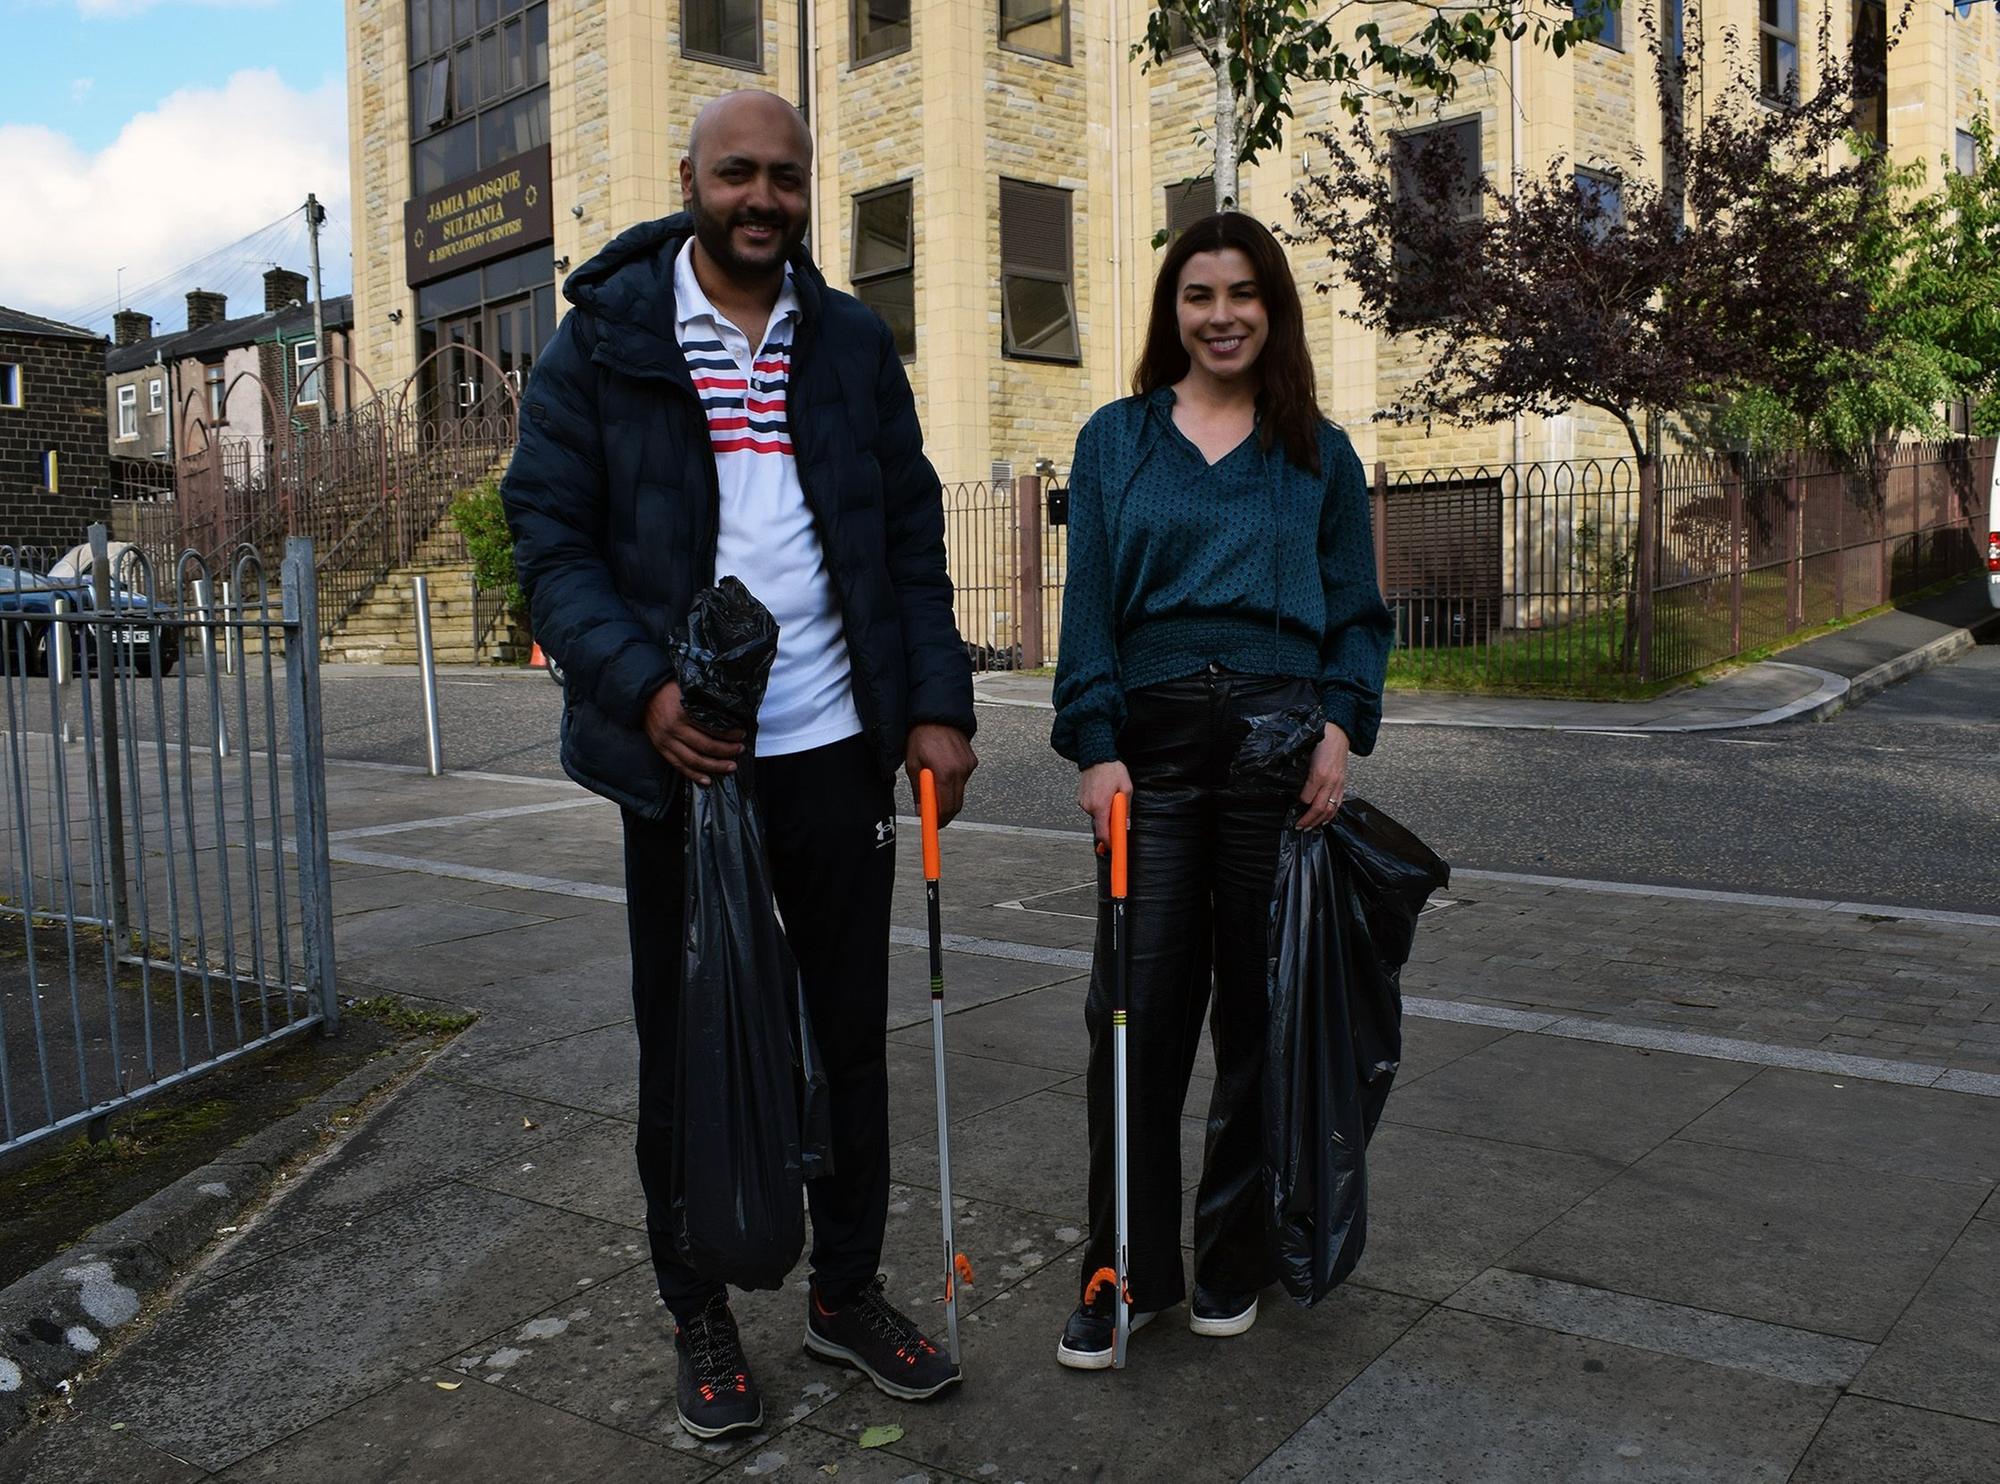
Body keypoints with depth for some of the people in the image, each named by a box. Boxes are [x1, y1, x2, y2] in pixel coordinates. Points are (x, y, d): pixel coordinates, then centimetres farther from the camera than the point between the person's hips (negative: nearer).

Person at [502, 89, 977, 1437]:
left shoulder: (854, 343, 9)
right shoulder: (604, 338, 0)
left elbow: (911, 535, 9)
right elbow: (550, 538, -5)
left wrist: (938, 704, -3)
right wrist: (645, 688, -20)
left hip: (836, 749, 3)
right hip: (681, 757, -2)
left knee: (853, 1033, 11)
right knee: (686, 1046, 9)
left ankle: (848, 1289, 30)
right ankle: (700, 1316, 28)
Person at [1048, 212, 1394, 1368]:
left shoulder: (1319, 454, 11)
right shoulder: (1116, 439, 10)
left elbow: (1359, 611, 9)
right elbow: (1090, 603, 4)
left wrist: (1343, 723, -8)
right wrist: (1096, 746, -7)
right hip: (1152, 742, 0)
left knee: (1261, 1005, 6)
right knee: (1137, 1006, -1)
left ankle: (1236, 1257, 23)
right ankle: (1127, 1269, 14)